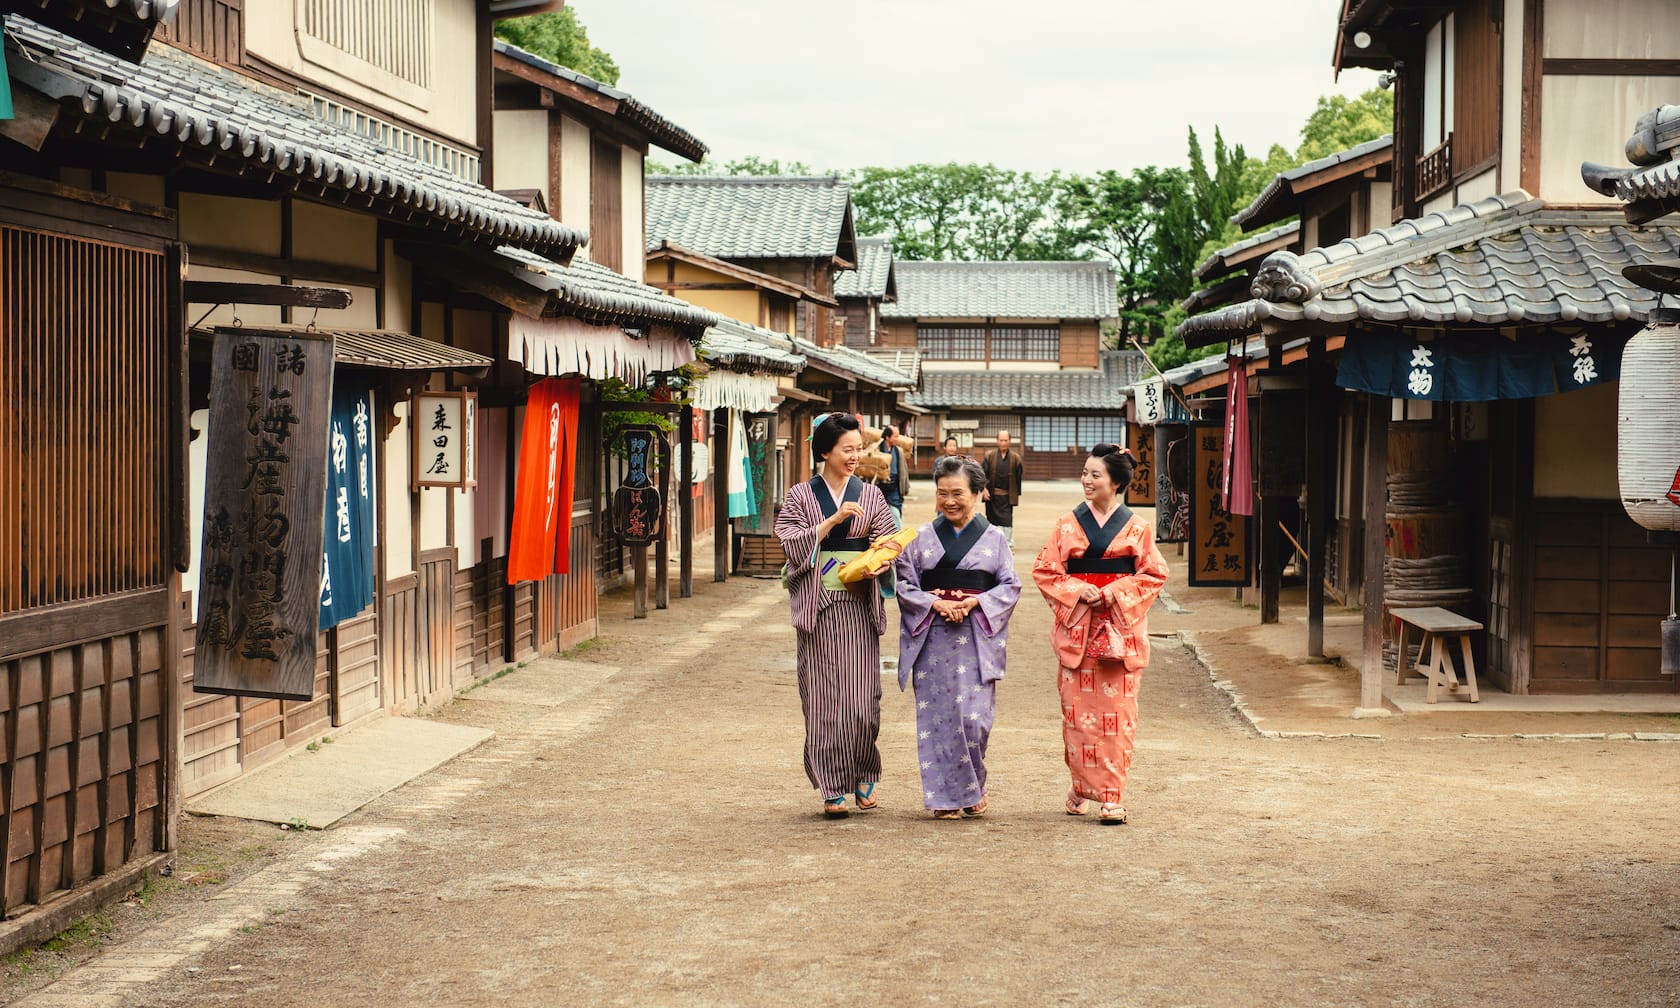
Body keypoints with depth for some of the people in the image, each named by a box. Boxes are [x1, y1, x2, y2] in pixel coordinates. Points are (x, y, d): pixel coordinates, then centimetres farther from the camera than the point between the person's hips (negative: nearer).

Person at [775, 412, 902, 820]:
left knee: (861, 699, -4)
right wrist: (832, 519, -15)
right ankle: (833, 788, 6)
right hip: (818, 606, -1)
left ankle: (864, 776, 17)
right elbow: (793, 545, -5)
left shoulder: (870, 495, 10)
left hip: (859, 606, 1)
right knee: (823, 698, -2)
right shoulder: (800, 496, 5)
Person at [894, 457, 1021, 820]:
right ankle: (945, 796, 10)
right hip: (932, 637, 1)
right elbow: (904, 585, 5)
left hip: (977, 637, -1)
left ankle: (973, 788, 17)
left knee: (974, 716, -6)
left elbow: (1010, 585, 5)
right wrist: (936, 604, -11)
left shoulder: (993, 538, 6)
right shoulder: (922, 538, 6)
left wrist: (975, 602, -10)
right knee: (937, 716, 0)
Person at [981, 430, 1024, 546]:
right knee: (992, 520, 11)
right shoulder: (989, 456, 0)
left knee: (1007, 521, -8)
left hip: (1007, 496, -1)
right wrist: (984, 488, -14)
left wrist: (1017, 494, 5)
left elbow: (1018, 477, 5)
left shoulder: (1015, 458, 0)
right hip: (991, 495, 1)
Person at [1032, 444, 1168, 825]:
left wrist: (1114, 593, -12)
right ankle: (1081, 786, 15)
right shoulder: (1068, 525, 6)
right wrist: (1078, 592, -12)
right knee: (1077, 710, 1)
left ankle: (1112, 797, 1)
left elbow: (1153, 575, 2)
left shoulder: (1136, 527, 4)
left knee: (1117, 714, -2)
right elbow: (1045, 571, 4)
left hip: (1120, 629, -1)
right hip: (1076, 628, 1)